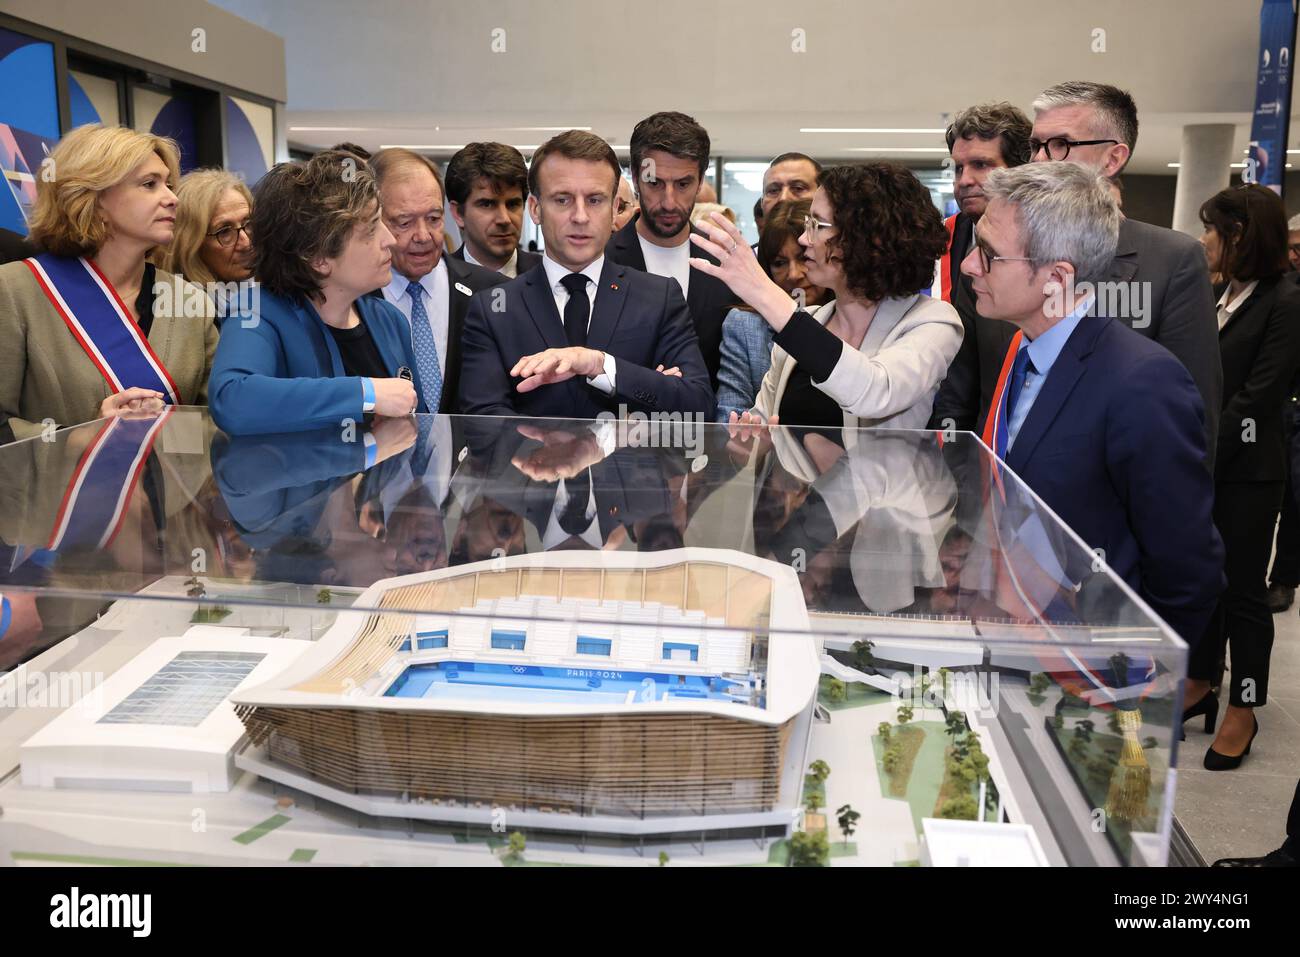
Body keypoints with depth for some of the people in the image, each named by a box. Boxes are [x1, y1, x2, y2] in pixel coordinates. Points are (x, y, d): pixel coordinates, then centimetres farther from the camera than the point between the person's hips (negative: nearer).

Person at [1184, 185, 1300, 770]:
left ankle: (1242, 711, 17)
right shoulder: (1216, 298, 11)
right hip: (1198, 466, 7)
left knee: (1242, 590, 4)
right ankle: (1198, 687, 28)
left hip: (1245, 473, -6)